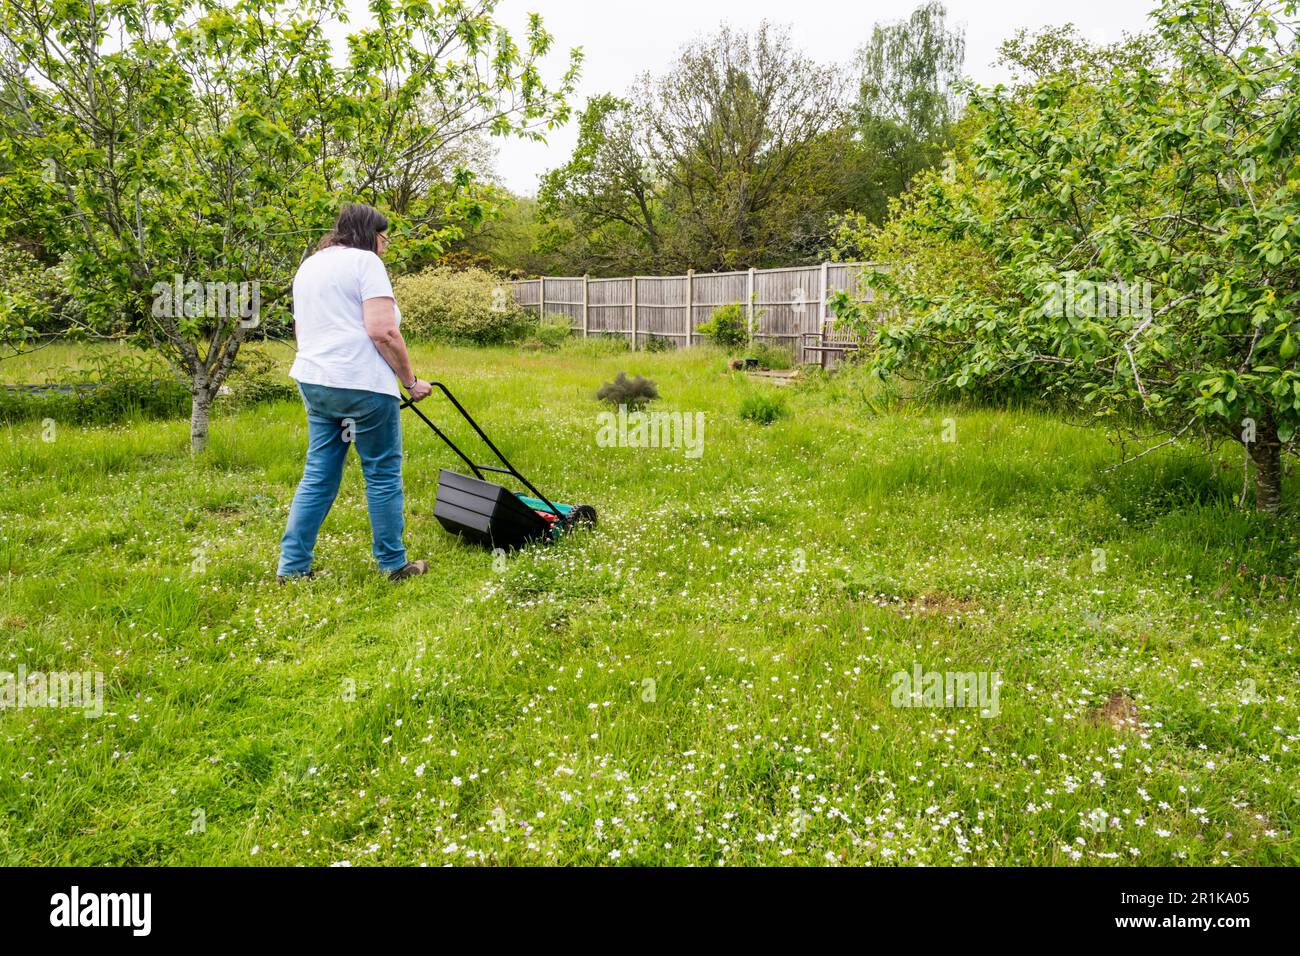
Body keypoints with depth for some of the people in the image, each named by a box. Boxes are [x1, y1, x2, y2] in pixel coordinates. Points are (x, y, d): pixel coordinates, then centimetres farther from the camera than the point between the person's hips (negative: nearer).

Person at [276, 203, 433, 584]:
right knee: (383, 475, 4)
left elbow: (301, 329, 25)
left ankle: (291, 566, 12)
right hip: (362, 385, -8)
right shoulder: (365, 262, -8)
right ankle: (393, 564, 13)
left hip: (313, 383, 8)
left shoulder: (309, 265, 19)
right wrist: (411, 381, -9)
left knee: (318, 476, 12)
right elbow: (383, 332, -17)